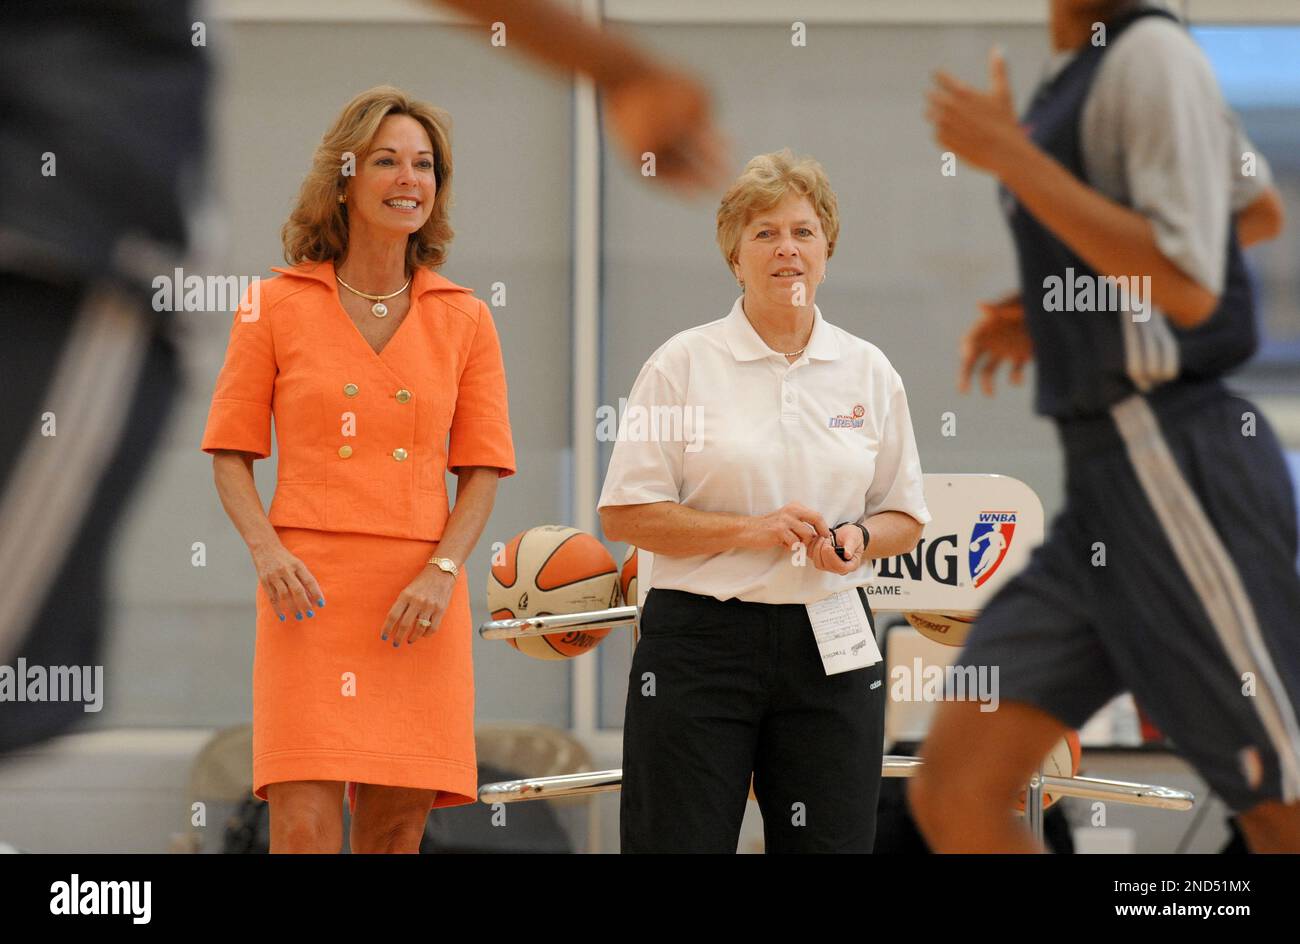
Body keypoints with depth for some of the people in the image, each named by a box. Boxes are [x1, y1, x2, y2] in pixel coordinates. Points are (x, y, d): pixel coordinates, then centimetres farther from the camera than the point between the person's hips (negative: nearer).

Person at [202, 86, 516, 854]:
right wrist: (269, 552, -11)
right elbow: (231, 457, 7)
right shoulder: (277, 308, 6)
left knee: (397, 831, 2)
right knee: (304, 828, -13)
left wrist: (441, 572, -9)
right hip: (309, 589, -2)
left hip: (418, 600, 2)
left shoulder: (464, 320, 10)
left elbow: (483, 471, 8)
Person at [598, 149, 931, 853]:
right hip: (701, 642, -3)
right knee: (682, 843, -3)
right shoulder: (683, 363, 0)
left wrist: (859, 540, -7)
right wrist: (749, 531, -15)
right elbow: (625, 514, -5)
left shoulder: (868, 371, 10)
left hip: (832, 649, 3)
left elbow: (906, 519, 15)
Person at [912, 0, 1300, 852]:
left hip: (1181, 475, -9)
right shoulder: (1084, 73, 15)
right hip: (1109, 476, 9)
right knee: (954, 794, 0)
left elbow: (1187, 288, -18)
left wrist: (1014, 158, -16)